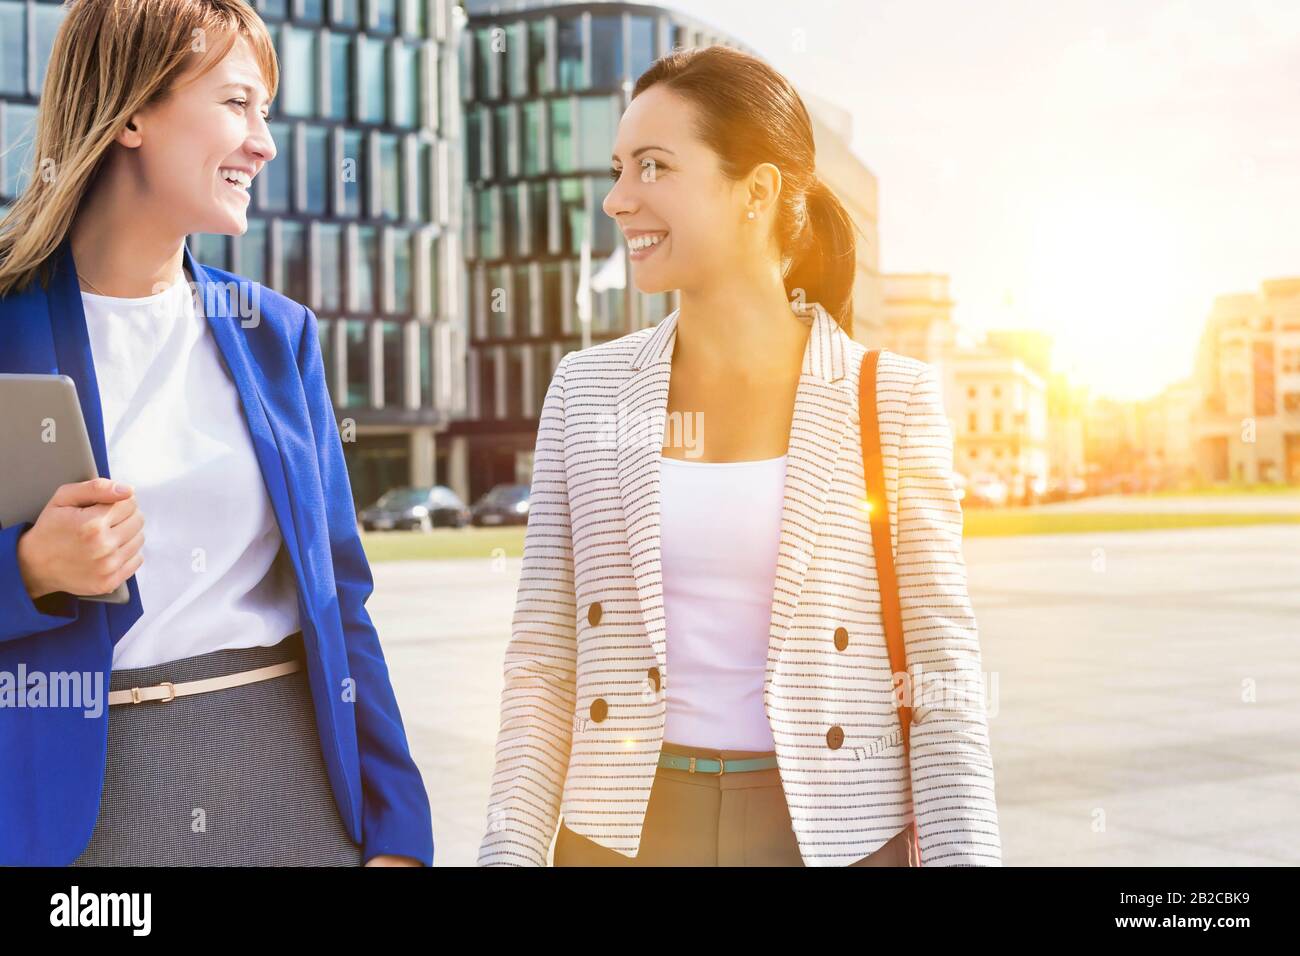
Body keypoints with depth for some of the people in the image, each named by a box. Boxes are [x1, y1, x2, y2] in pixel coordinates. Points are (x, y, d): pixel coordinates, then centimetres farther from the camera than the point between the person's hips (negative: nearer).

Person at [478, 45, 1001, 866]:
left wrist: (963, 852, -11)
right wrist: (511, 850, -4)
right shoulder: (586, 390, 0)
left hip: (831, 827, -1)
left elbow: (943, 668, -5)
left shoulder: (892, 399, -6)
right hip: (622, 826, 2)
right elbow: (544, 658, 2)